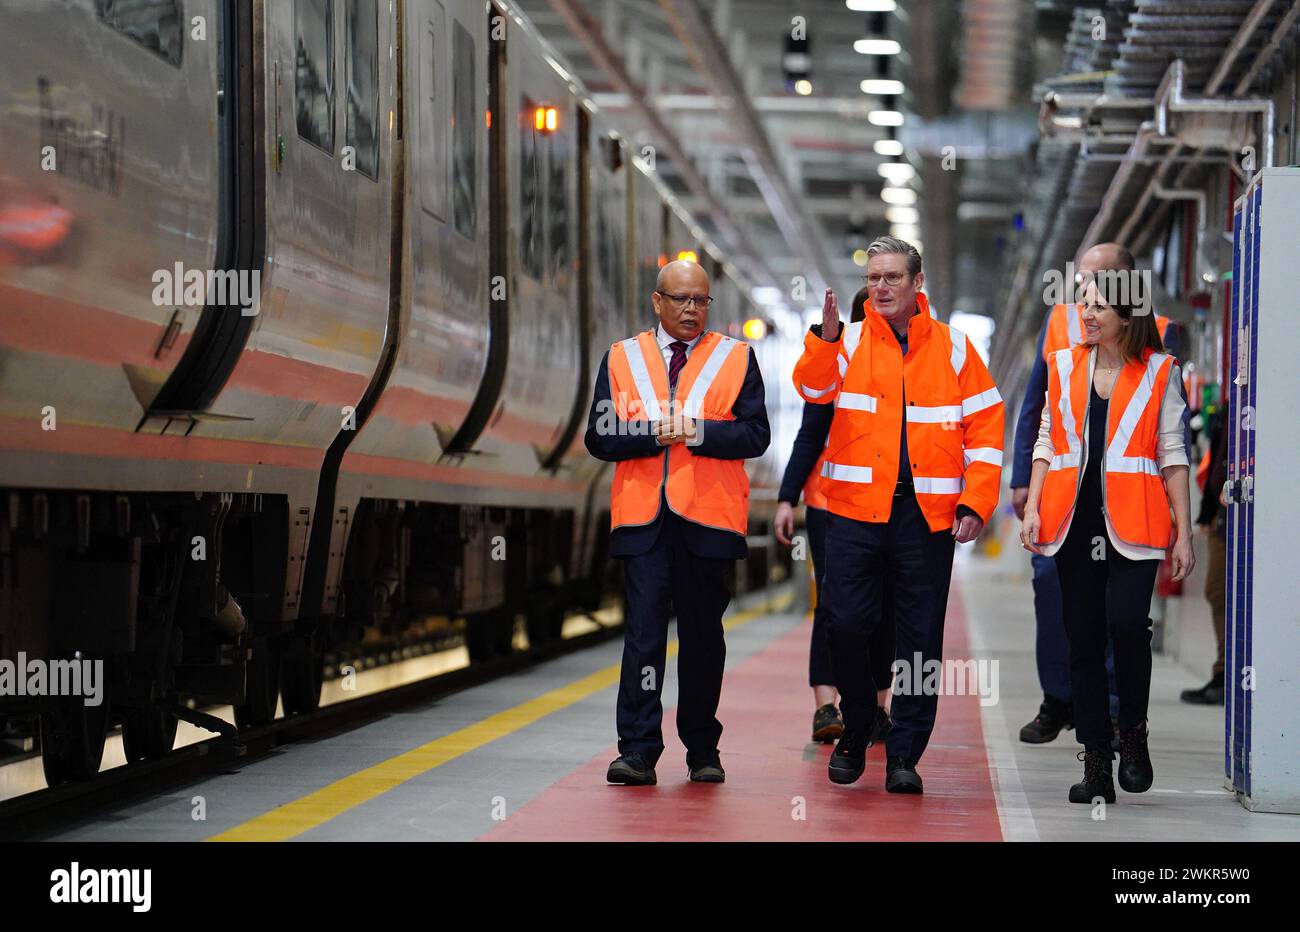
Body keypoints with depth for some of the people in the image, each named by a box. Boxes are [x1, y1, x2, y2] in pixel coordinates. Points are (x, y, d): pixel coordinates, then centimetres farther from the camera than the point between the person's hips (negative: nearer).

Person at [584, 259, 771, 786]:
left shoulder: (736, 358, 10)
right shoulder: (621, 358, 13)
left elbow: (755, 435, 0)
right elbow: (600, 438, 5)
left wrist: (698, 430, -13)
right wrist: (653, 433, -10)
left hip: (709, 518, 0)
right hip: (642, 516, 0)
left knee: (703, 634, 6)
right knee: (643, 632, -7)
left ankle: (702, 749, 15)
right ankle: (638, 750, -8)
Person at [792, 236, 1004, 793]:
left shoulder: (953, 348, 8)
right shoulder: (848, 343, 7)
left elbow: (985, 428, 6)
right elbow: (813, 387, -12)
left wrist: (976, 502, -3)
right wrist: (826, 333, -29)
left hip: (928, 513, 0)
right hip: (856, 509, 0)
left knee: (921, 637, 1)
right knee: (844, 623, -3)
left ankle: (904, 755, 8)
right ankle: (855, 732, 19)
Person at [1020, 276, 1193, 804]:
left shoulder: (1158, 372, 4)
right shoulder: (1065, 366, 12)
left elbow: (1173, 454, 4)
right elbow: (1047, 442, 15)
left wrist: (1183, 532, -1)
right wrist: (1032, 508, 3)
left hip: (1132, 520, -3)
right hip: (1075, 519, 3)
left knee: (1126, 621, -22)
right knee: (1083, 639, 3)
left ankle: (1133, 733, 1)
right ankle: (1096, 765, 9)